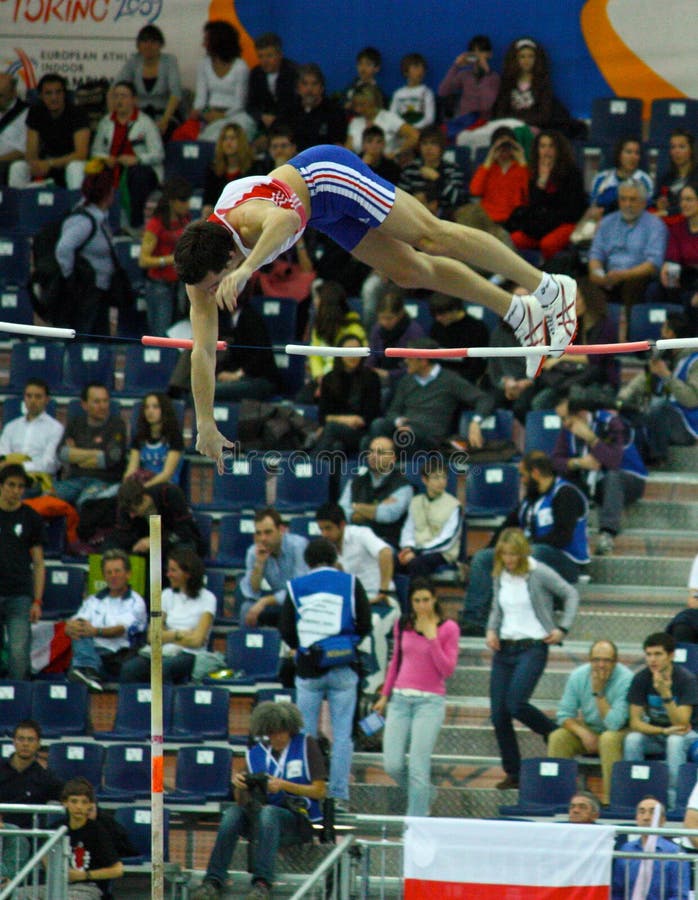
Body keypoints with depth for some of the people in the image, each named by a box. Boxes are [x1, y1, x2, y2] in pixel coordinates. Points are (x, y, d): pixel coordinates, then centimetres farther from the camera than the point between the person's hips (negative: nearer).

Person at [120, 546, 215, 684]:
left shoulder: (206, 598, 2)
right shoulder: (167, 595, 17)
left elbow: (197, 640, -6)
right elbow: (152, 636, 10)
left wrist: (167, 636, 2)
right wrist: (179, 634, -2)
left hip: (190, 656, -4)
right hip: (164, 652, 4)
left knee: (161, 667, -40)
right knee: (129, 668, -29)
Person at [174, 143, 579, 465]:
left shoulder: (251, 219, -41)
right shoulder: (202, 270, -21)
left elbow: (287, 218, -67)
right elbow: (202, 351, -14)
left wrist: (246, 269, -77)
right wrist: (206, 426, -17)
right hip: (323, 213, 6)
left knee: (433, 237, -2)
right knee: (411, 271, 12)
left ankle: (550, 288, 12)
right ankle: (519, 313, 26)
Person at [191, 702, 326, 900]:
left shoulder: (306, 744, 5)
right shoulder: (256, 753, 15)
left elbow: (320, 791, 0)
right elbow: (243, 802, 11)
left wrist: (284, 786, -13)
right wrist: (239, 786, -12)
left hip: (300, 820, -4)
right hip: (260, 819, 4)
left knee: (268, 812, -36)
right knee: (233, 812, -27)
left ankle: (262, 883, -49)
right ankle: (213, 881, -38)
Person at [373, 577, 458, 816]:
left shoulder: (448, 628, -3)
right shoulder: (403, 625, 8)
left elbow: (448, 670, -9)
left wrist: (432, 639, -15)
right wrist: (385, 695, 18)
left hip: (430, 700, -4)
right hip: (400, 698, 4)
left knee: (418, 767, -9)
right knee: (392, 765, -3)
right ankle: (425, 794, 25)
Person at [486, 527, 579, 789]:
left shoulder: (539, 574, -8)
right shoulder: (500, 576, 9)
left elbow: (571, 594, 0)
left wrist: (562, 628, -6)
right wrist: (492, 630, 4)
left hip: (532, 647, -6)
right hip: (504, 648, 6)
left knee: (515, 704, -21)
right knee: (499, 715, -1)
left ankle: (554, 734, 8)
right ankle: (512, 773, 9)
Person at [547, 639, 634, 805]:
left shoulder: (625, 679, -23)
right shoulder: (578, 676, -8)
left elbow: (614, 724, -29)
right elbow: (564, 714, -5)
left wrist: (599, 692, -30)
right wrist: (583, 733, -22)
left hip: (620, 731, -4)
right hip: (589, 729, 4)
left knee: (609, 739, -38)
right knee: (557, 738, -21)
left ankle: (609, 798, -33)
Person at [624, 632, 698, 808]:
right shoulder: (641, 679, -11)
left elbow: (681, 724, -27)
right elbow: (635, 722, -13)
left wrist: (666, 694, -40)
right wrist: (664, 730, -29)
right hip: (654, 733, 3)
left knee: (675, 741, -37)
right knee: (632, 739, -29)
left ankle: (673, 799, -31)